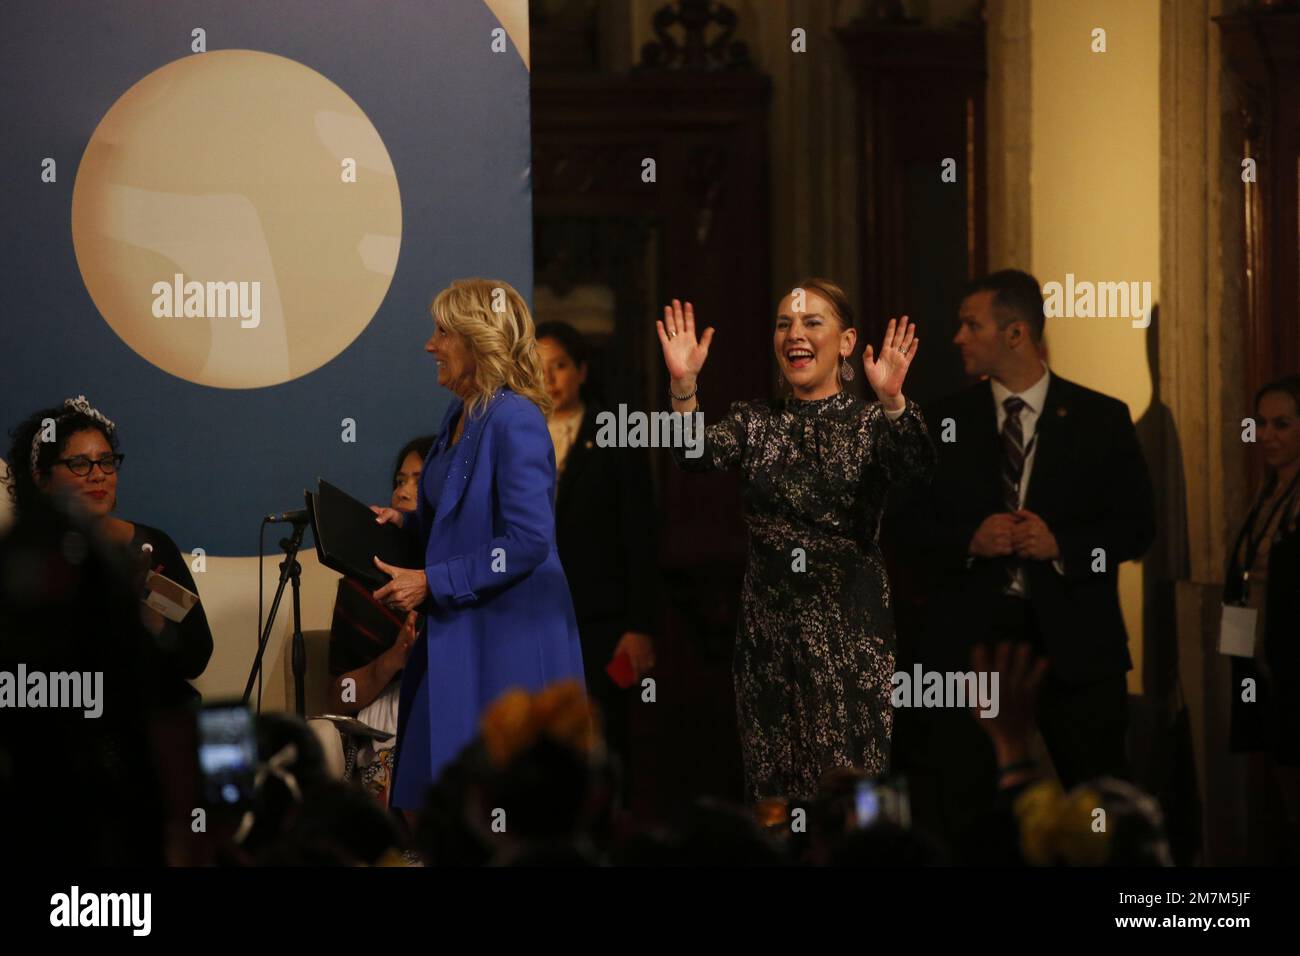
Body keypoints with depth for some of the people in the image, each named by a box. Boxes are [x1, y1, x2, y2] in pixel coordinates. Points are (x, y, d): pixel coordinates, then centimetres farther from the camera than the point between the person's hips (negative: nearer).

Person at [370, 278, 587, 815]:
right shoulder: (459, 418, 12)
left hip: (509, 639, -9)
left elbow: (529, 541, -22)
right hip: (456, 631, 9)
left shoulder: (514, 421, -17)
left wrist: (432, 583, -20)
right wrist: (403, 524, 8)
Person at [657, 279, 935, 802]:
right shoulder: (754, 420, 8)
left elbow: (914, 467, -21)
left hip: (849, 625, -3)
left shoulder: (871, 421, 1)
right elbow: (698, 456, -11)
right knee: (772, 778, 5)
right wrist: (683, 385, -28)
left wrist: (892, 401, -40)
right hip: (769, 622, 3)